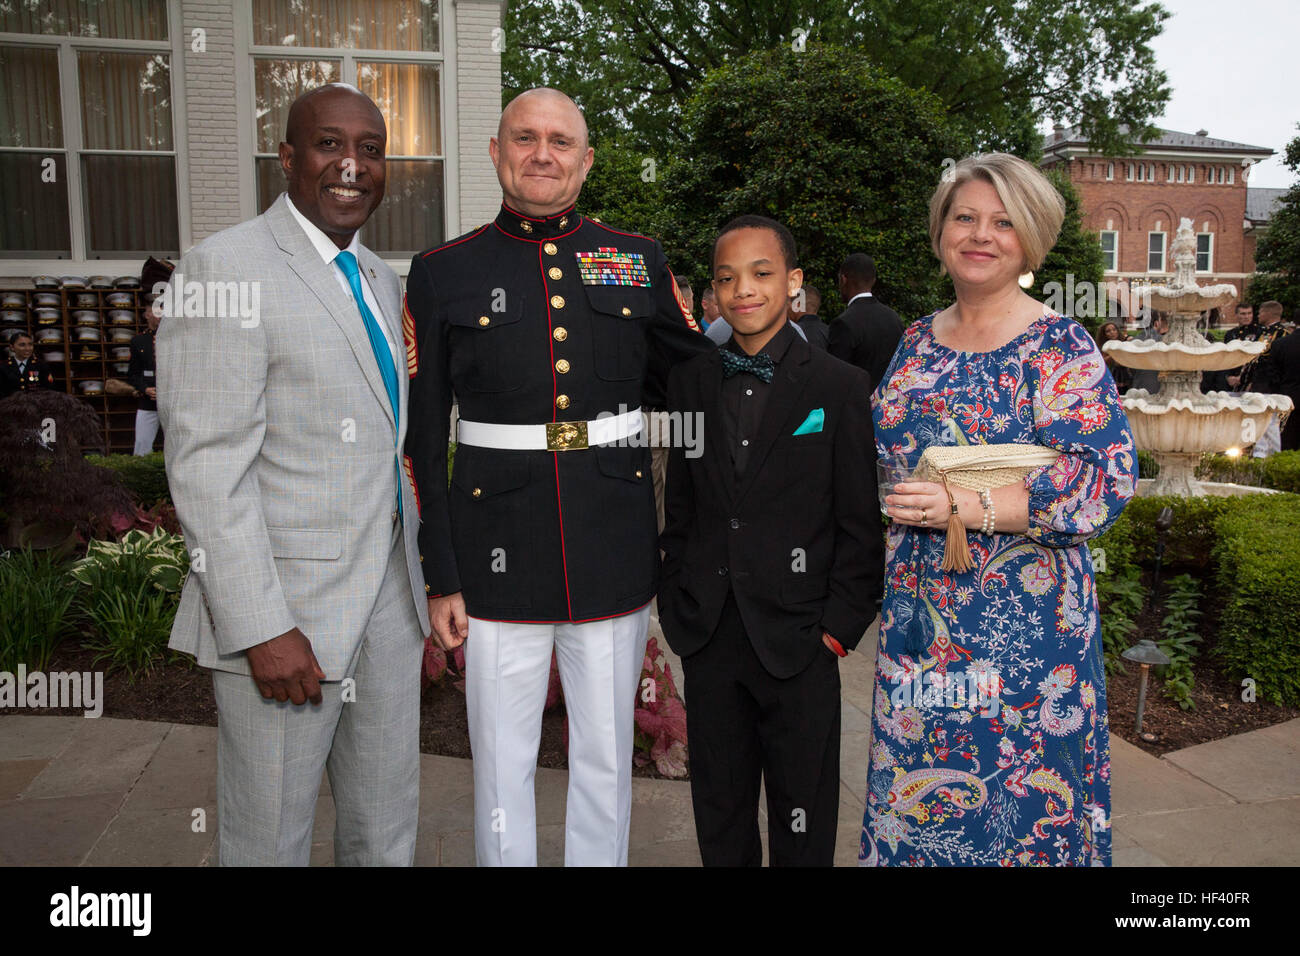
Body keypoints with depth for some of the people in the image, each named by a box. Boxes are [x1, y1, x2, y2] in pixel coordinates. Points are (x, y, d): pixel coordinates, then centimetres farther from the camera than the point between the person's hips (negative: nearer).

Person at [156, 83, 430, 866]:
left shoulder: (381, 280, 13)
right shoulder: (226, 268, -12)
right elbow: (208, 468, -17)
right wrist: (260, 627, -20)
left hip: (388, 602, 7)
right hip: (286, 611, -7)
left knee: (388, 831, 19)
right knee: (272, 840, 11)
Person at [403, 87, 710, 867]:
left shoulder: (641, 262, 7)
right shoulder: (443, 275, 2)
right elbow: (423, 437, 1)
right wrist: (441, 577, -2)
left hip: (615, 554, 2)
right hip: (500, 555, -1)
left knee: (607, 760, 14)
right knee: (502, 766, 12)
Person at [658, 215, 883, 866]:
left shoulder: (841, 388, -5)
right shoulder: (690, 383, 7)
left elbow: (861, 525, -5)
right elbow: (680, 509, 11)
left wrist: (837, 630, -8)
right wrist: (677, 611, 5)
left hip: (798, 644, -3)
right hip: (707, 641, 4)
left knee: (804, 824, 11)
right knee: (718, 816, 17)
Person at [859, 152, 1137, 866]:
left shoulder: (1060, 346, -7)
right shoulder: (919, 339, 10)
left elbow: (1108, 478, -16)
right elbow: (881, 447, 21)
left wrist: (969, 507, -22)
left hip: (1021, 618, -5)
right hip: (919, 613, 5)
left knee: (1015, 803, 6)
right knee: (918, 790, 14)